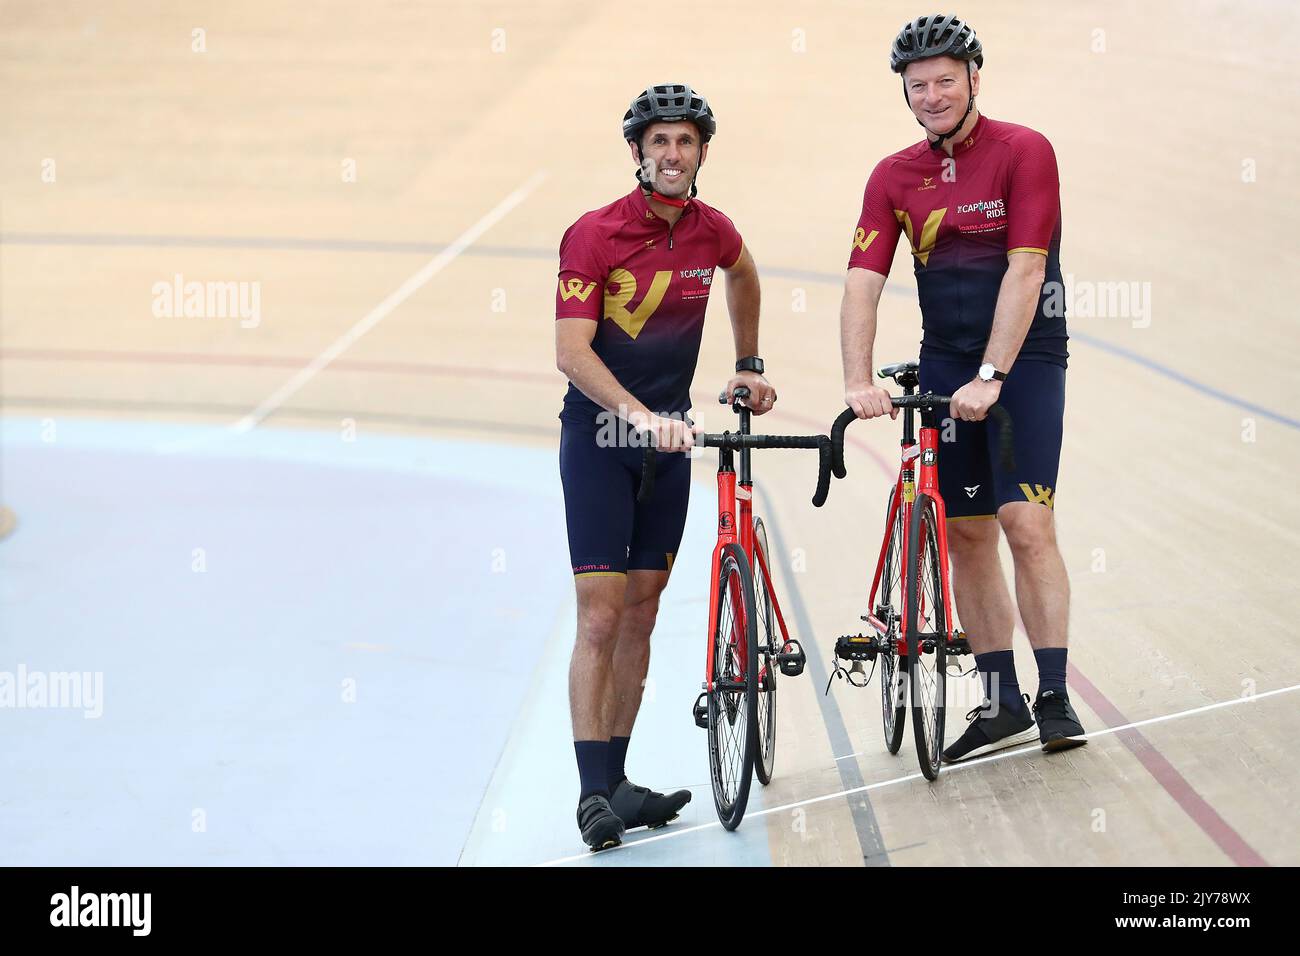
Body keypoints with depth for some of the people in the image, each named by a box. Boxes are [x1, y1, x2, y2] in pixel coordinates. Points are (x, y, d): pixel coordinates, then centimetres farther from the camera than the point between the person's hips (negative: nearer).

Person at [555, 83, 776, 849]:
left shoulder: (712, 231, 1)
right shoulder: (595, 234, -15)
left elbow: (744, 273, 26)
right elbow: (571, 350, -20)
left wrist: (749, 366, 27)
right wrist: (641, 415, -30)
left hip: (671, 437, 5)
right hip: (598, 438, -5)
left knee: (641, 614, 8)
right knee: (600, 616, -10)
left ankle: (616, 780, 14)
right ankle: (594, 793, -9)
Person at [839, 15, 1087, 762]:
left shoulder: (1024, 152, -10)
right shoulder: (895, 177, 3)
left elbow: (1024, 270, -18)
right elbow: (863, 281, -4)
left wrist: (991, 376, -25)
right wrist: (859, 381, -18)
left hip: (1025, 360, -5)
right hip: (945, 365, 5)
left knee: (1026, 523, -14)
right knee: (966, 532, 5)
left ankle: (1056, 697, -9)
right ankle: (1002, 702, 13)